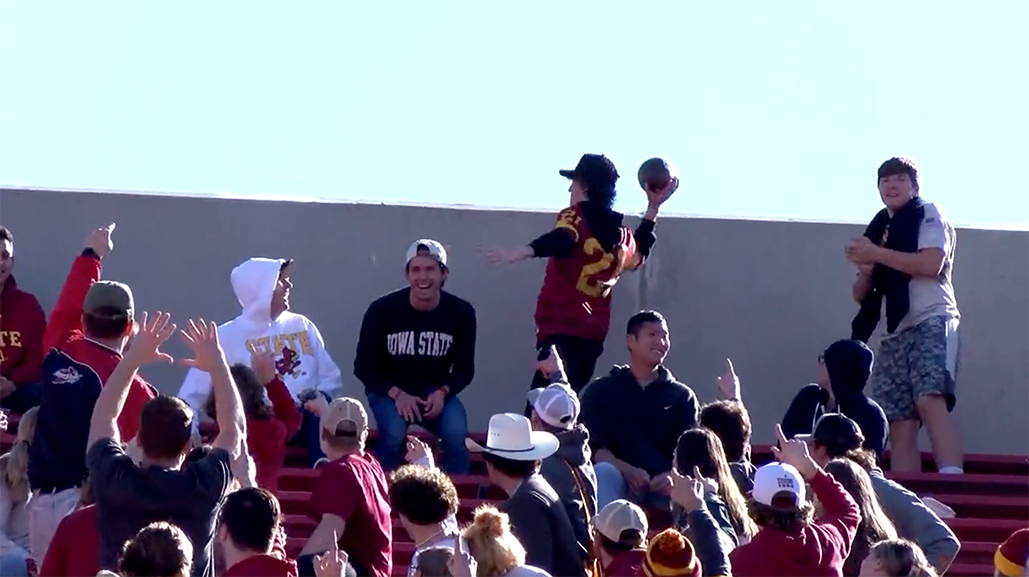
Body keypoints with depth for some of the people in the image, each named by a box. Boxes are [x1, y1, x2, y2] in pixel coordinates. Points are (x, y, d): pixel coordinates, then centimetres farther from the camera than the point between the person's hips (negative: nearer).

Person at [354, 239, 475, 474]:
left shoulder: (461, 313, -8)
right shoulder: (382, 311, -14)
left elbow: (465, 369, 1)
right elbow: (364, 366, -6)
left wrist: (442, 393, -20)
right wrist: (397, 394, -22)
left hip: (436, 392, 1)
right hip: (389, 390, -1)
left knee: (456, 432, -28)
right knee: (394, 433, -32)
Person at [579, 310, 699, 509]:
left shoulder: (682, 396, 17)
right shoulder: (601, 391, 13)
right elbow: (594, 446, 1)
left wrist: (672, 476, -21)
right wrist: (629, 472, -21)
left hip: (663, 489, 0)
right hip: (620, 483, 0)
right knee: (604, 472, -36)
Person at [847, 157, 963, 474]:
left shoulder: (928, 215, 6)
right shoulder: (879, 229, 23)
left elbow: (932, 264, -12)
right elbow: (861, 294, 24)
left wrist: (875, 254, -8)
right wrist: (865, 269, 0)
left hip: (931, 321, -7)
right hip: (895, 334, 7)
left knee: (930, 400, -27)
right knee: (900, 424, -4)